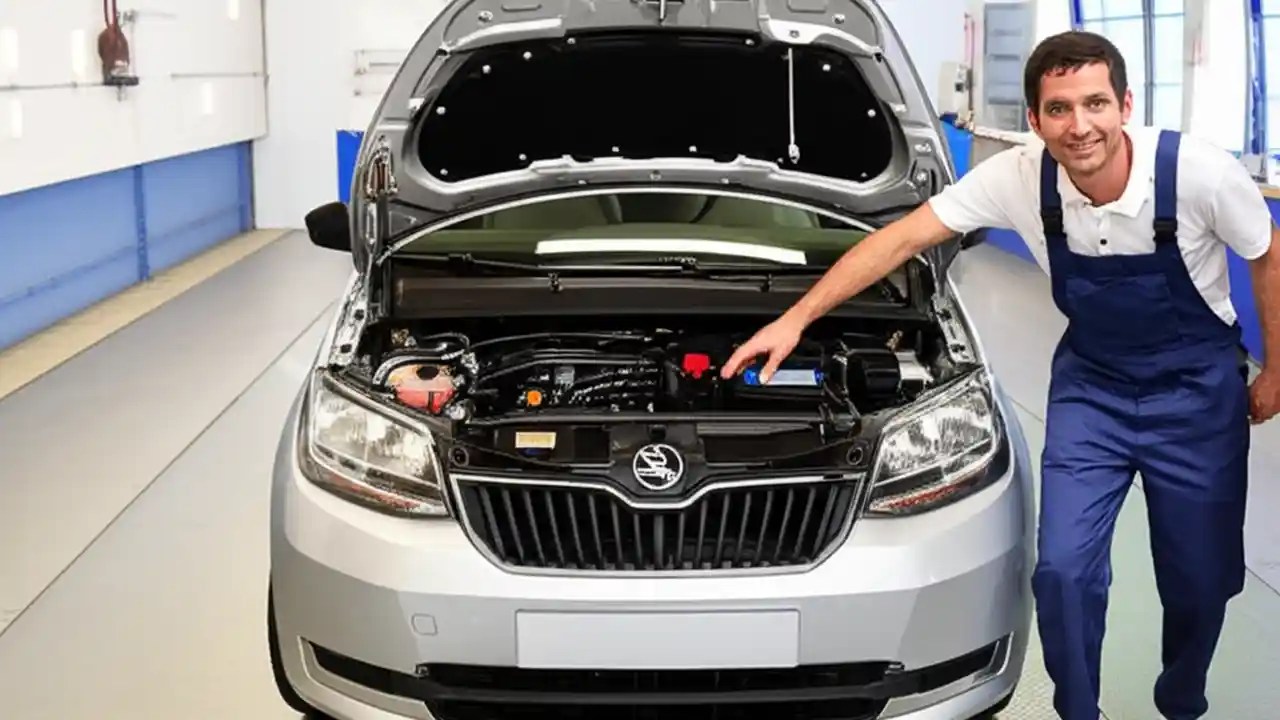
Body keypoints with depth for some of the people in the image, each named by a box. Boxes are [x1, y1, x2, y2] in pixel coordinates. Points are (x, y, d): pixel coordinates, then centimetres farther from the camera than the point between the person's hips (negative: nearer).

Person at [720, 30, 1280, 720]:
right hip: (1089, 385, 1)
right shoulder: (1018, 177, -19)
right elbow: (901, 237, -15)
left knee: (1200, 578, 9)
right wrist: (795, 318, -19)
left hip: (1196, 391, -1)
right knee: (1063, 569, -9)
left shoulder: (1199, 172, -24)